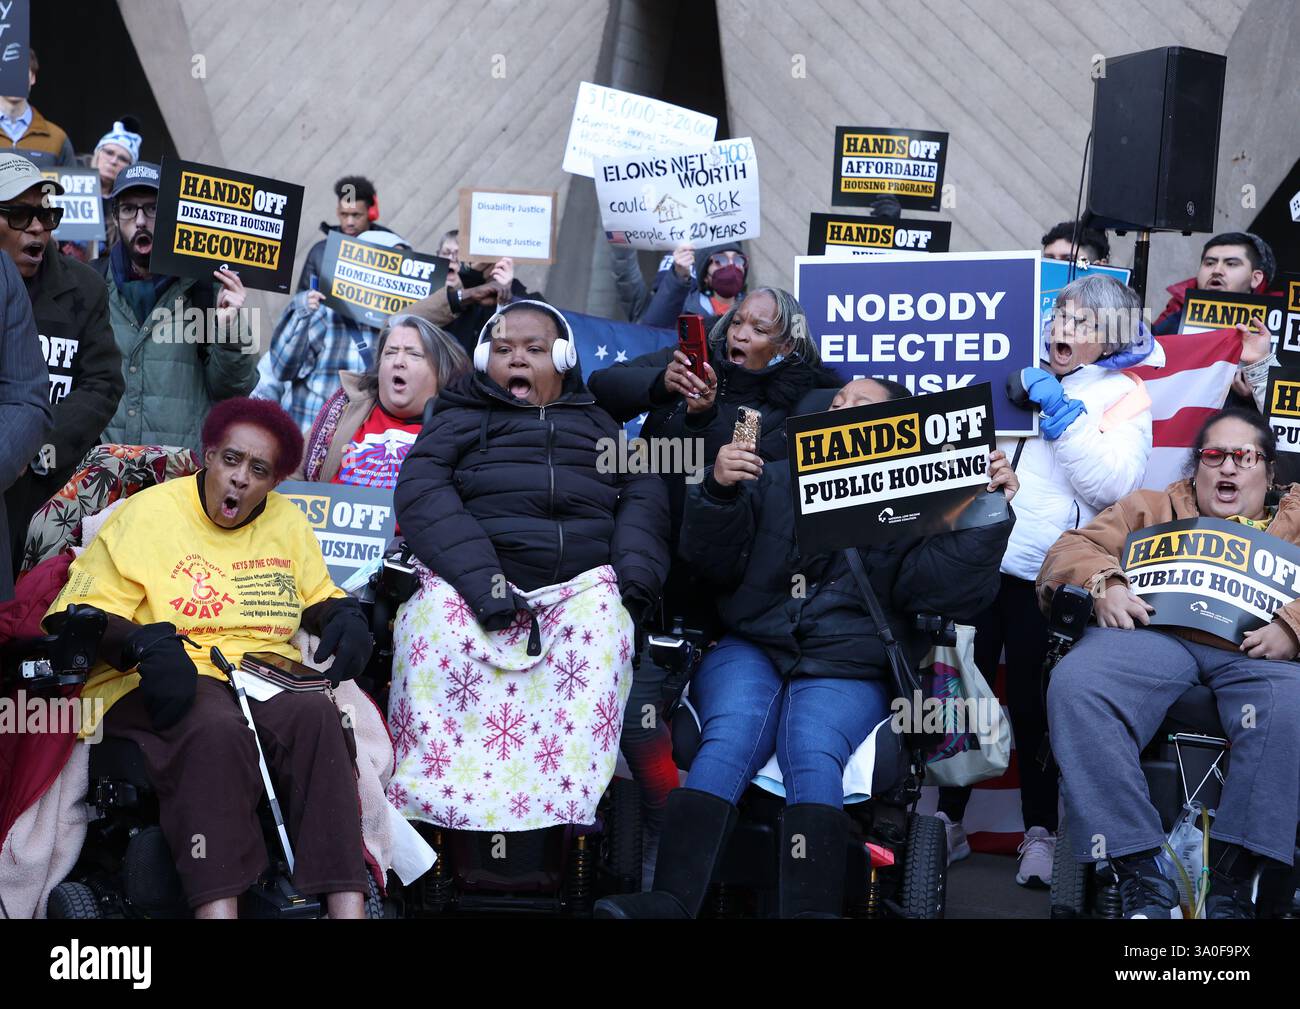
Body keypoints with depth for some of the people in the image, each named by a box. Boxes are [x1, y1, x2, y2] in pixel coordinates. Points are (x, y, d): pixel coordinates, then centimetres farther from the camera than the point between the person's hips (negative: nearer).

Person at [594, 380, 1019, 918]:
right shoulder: (773, 483, 19)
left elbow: (945, 587, -2)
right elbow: (713, 561, 8)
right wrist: (718, 491, -10)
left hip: (847, 671, -1)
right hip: (750, 651, 1)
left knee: (812, 754, -31)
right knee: (728, 743, -28)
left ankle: (810, 911, -44)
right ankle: (668, 903, -41)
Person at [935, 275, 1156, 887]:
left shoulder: (1123, 396, 5)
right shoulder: (1019, 379, 18)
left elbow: (1113, 484, -11)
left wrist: (1061, 414, -12)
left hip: (1045, 575, -4)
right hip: (978, 559, 4)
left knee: (1031, 703, -1)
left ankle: (1040, 832, 11)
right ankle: (948, 821, 15)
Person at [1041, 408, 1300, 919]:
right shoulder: (1150, 508, 34)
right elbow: (1072, 550, 23)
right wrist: (1102, 584, 0)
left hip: (1254, 650, -1)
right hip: (1154, 634, 1)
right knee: (1074, 685, -33)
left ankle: (1230, 882, -34)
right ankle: (1143, 876, -34)